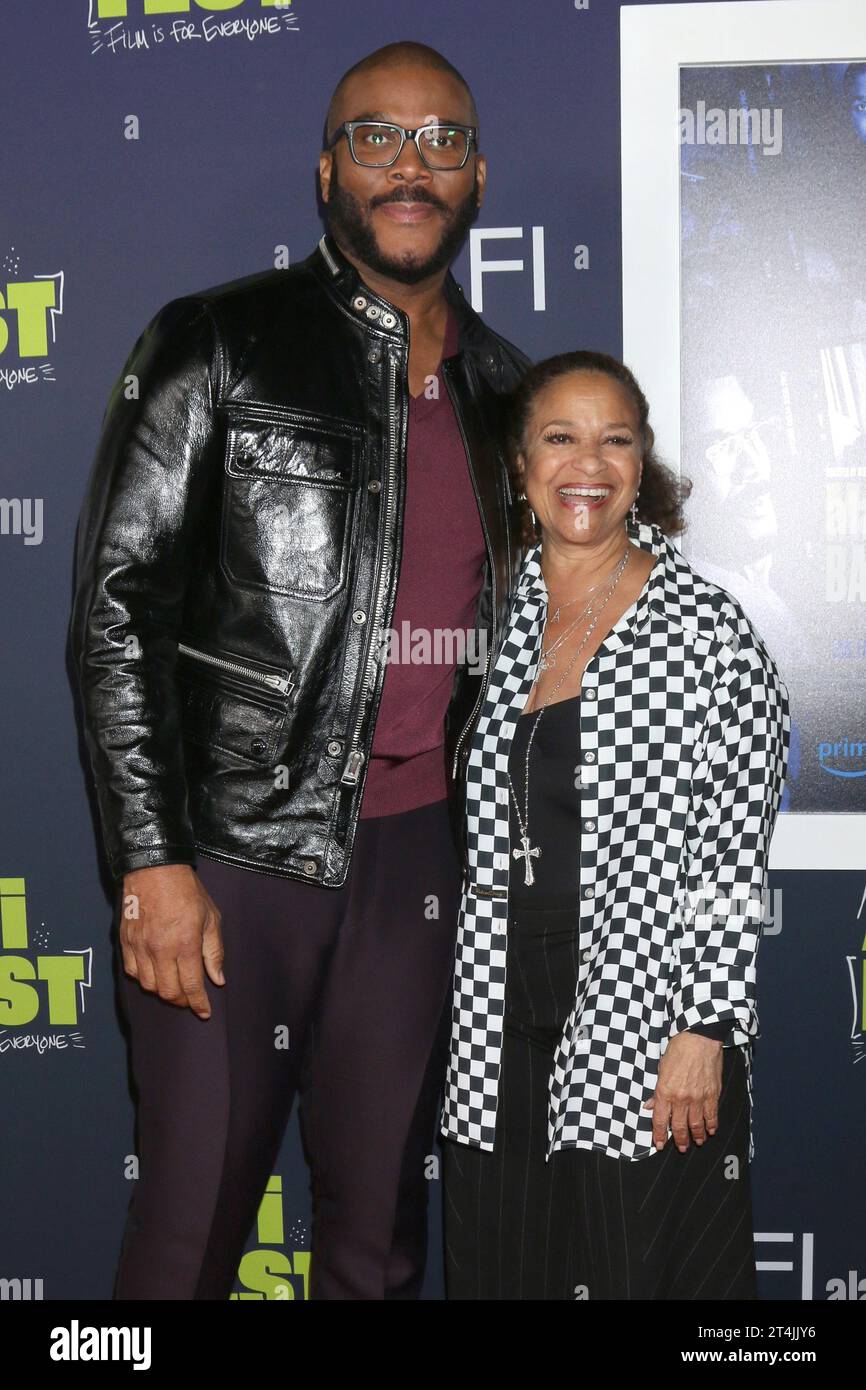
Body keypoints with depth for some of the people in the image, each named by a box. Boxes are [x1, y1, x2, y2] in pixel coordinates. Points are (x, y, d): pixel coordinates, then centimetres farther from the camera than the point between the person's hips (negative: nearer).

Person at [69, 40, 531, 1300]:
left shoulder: (505, 387, 12)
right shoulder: (218, 346, -3)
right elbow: (118, 607, -7)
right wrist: (152, 862, -13)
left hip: (417, 854, 5)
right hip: (233, 847, -4)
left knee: (381, 1220, 12)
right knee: (194, 1217, 2)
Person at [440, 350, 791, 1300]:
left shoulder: (708, 631, -7)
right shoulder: (499, 621, 8)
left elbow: (735, 857, -9)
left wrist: (703, 1031, -15)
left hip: (647, 1030, -4)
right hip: (504, 1027, 5)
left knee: (647, 1271, 5)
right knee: (502, 1269, 13)